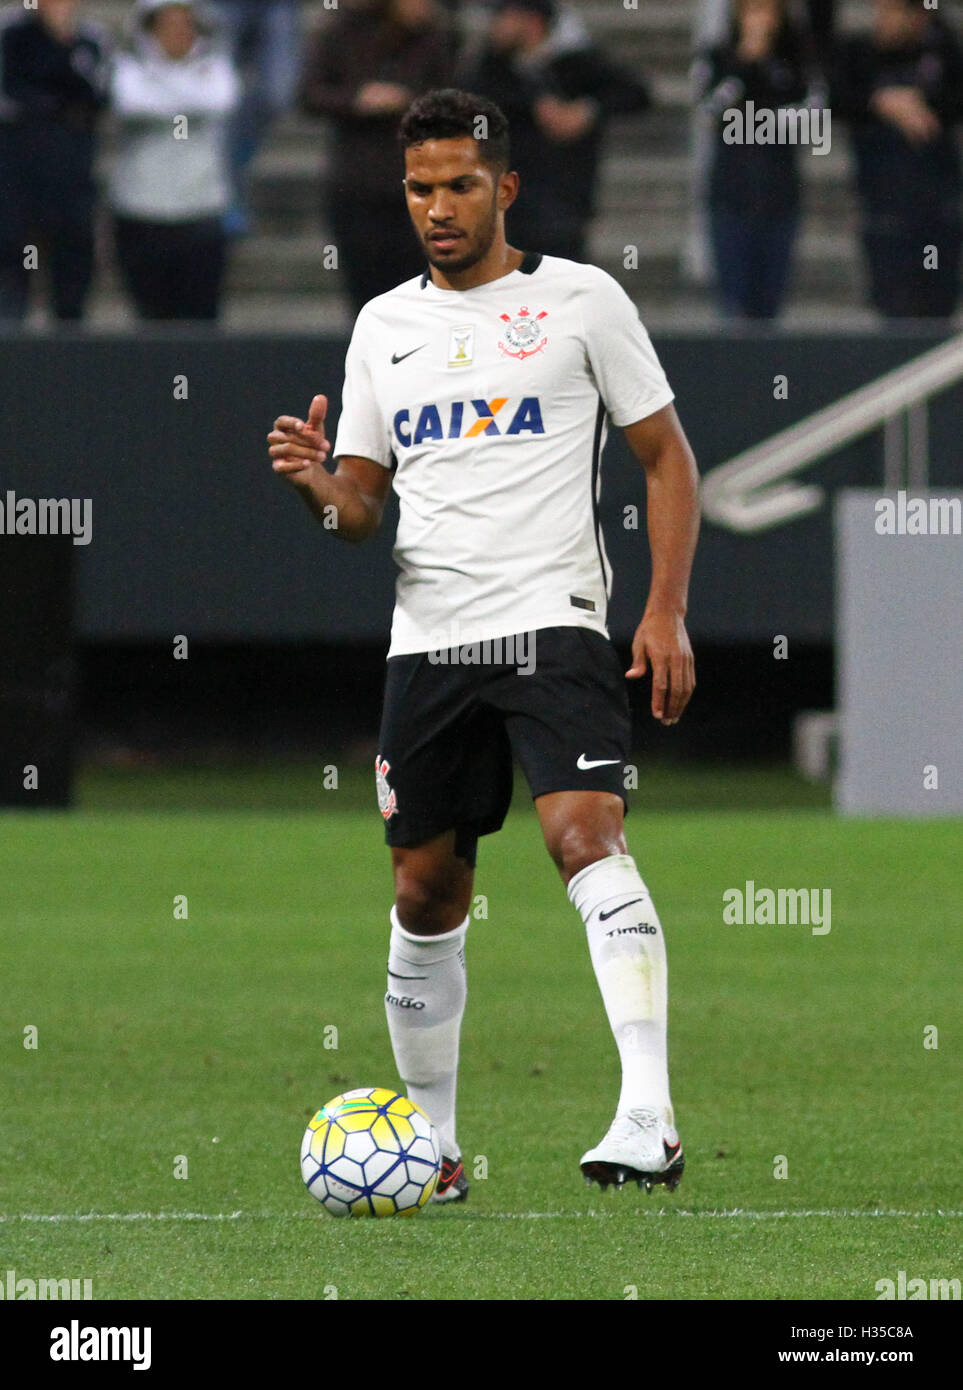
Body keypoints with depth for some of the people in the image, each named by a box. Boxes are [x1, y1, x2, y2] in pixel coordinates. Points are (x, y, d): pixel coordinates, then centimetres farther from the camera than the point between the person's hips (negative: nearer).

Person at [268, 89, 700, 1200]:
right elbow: (361, 506, 18)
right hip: (426, 640, 5)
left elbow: (667, 457, 5)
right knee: (425, 894, 7)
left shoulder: (581, 299, 2)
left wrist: (666, 612, -6)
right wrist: (315, 482, -7)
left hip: (553, 622, -5)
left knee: (585, 834, -24)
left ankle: (648, 1118, -32)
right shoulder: (383, 326, 14)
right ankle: (430, 1142, 20)